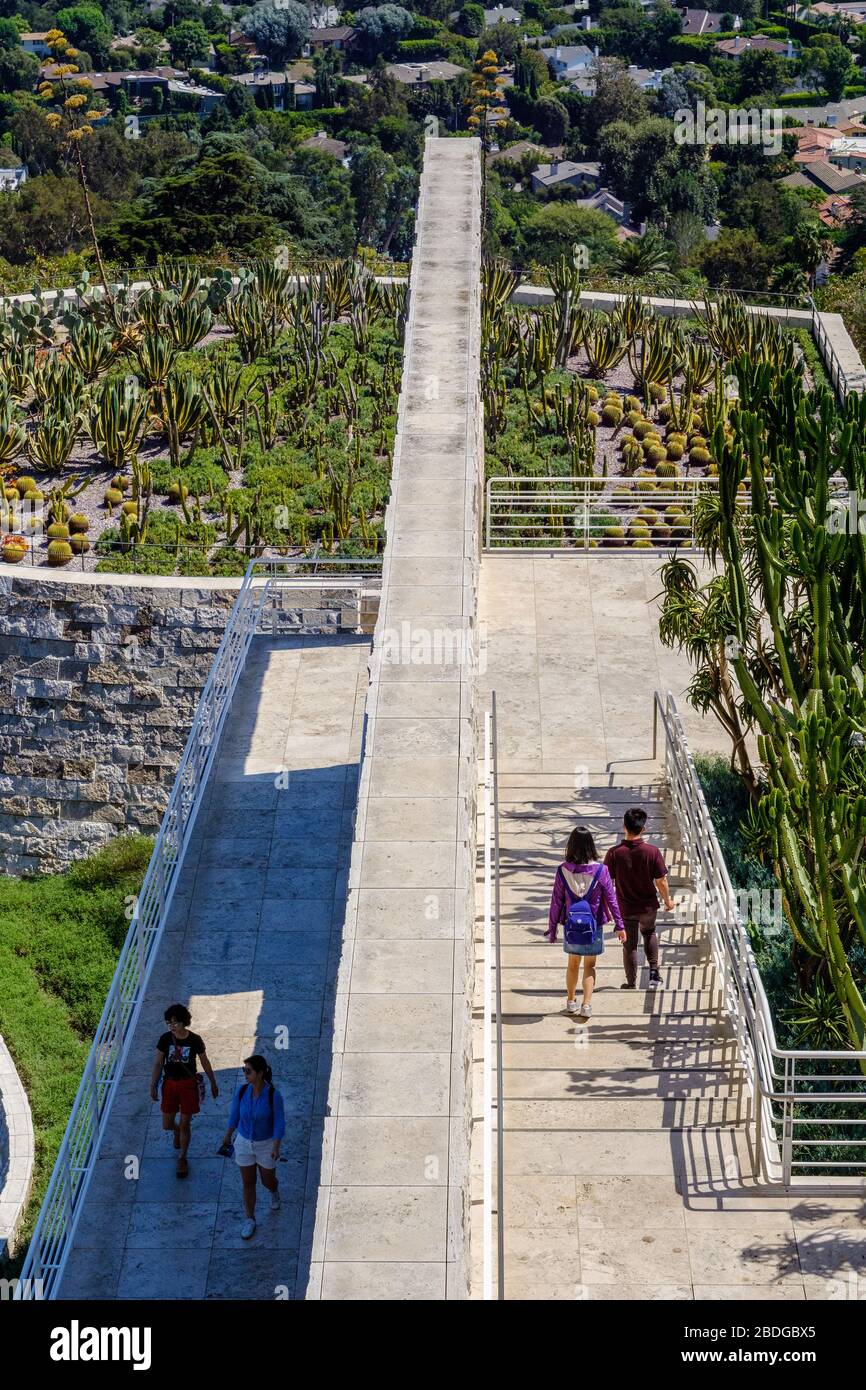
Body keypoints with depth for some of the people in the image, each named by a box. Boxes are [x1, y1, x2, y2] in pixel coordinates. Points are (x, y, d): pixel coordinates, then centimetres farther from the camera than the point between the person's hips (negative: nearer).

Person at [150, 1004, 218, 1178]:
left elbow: (205, 1063, 1)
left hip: (188, 1084, -2)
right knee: (167, 1124, 8)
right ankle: (177, 1131, 45)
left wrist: (213, 1083, 9)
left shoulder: (195, 1040, -12)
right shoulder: (165, 1039, -8)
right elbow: (157, 1064, -1)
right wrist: (153, 1086, -4)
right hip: (170, 1083, 2)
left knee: (185, 1124, 3)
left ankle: (182, 1158, 21)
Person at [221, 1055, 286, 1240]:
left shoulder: (273, 1095, -27)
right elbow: (235, 1115, -1)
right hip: (244, 1142, 2)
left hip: (266, 1144, -2)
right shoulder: (241, 1091, -17)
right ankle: (250, 1220, 32)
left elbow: (279, 1123, -19)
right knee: (248, 1183, 12)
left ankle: (274, 1191, 55)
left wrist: (276, 1148, -28)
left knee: (268, 1181, 17)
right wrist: (227, 1136, 12)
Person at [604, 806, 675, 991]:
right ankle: (654, 971, 21)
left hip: (625, 908, -1)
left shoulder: (614, 853, -18)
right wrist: (667, 900, 8)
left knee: (629, 945, 13)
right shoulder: (652, 851, -19)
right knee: (649, 933, 30)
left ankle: (631, 984, 24)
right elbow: (661, 881, -11)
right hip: (648, 905, 1)